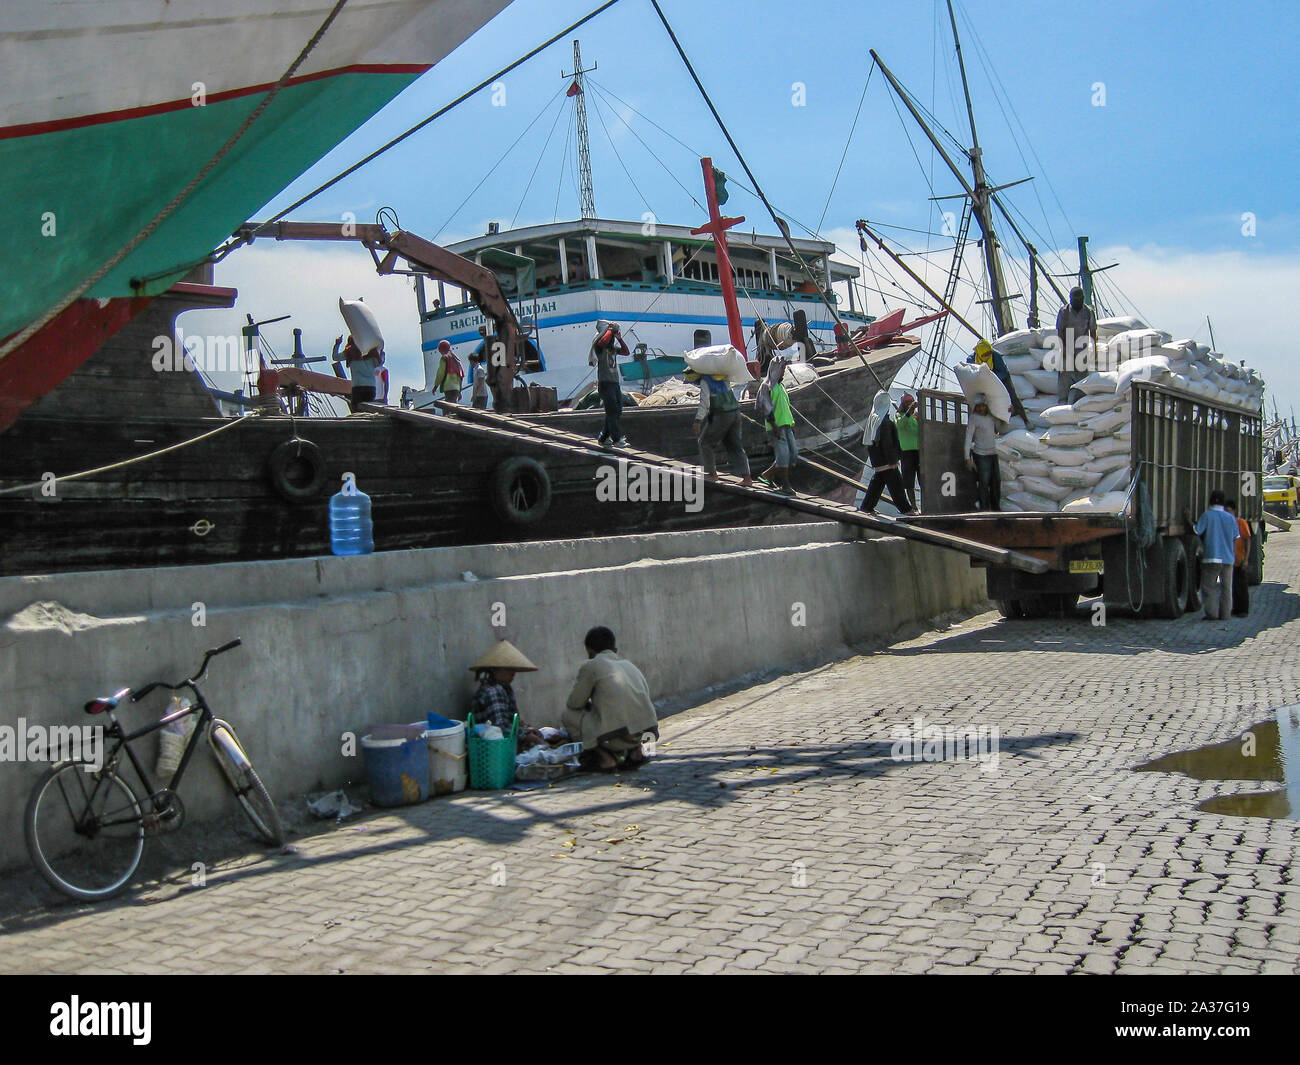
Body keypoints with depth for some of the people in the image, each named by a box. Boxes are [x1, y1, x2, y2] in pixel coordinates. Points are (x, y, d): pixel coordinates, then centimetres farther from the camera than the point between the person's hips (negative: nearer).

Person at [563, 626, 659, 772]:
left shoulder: (590, 666, 3)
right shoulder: (630, 665, 21)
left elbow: (574, 703, 6)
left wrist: (589, 705, 30)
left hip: (617, 737, -6)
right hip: (646, 733, 6)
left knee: (568, 715, 13)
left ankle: (606, 757, -1)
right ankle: (635, 750, 15)